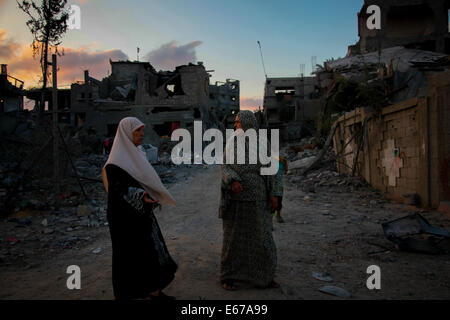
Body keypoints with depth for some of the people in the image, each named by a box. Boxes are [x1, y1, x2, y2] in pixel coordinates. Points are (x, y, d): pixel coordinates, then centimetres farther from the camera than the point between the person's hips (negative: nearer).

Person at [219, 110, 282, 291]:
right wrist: (233, 181, -25)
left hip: (257, 199, 1)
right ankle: (228, 276, 16)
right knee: (233, 236, 2)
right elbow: (225, 168, -4)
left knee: (262, 236, 3)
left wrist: (274, 195, -5)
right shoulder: (231, 144, 3)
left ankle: (264, 276, 21)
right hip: (236, 197, -1)